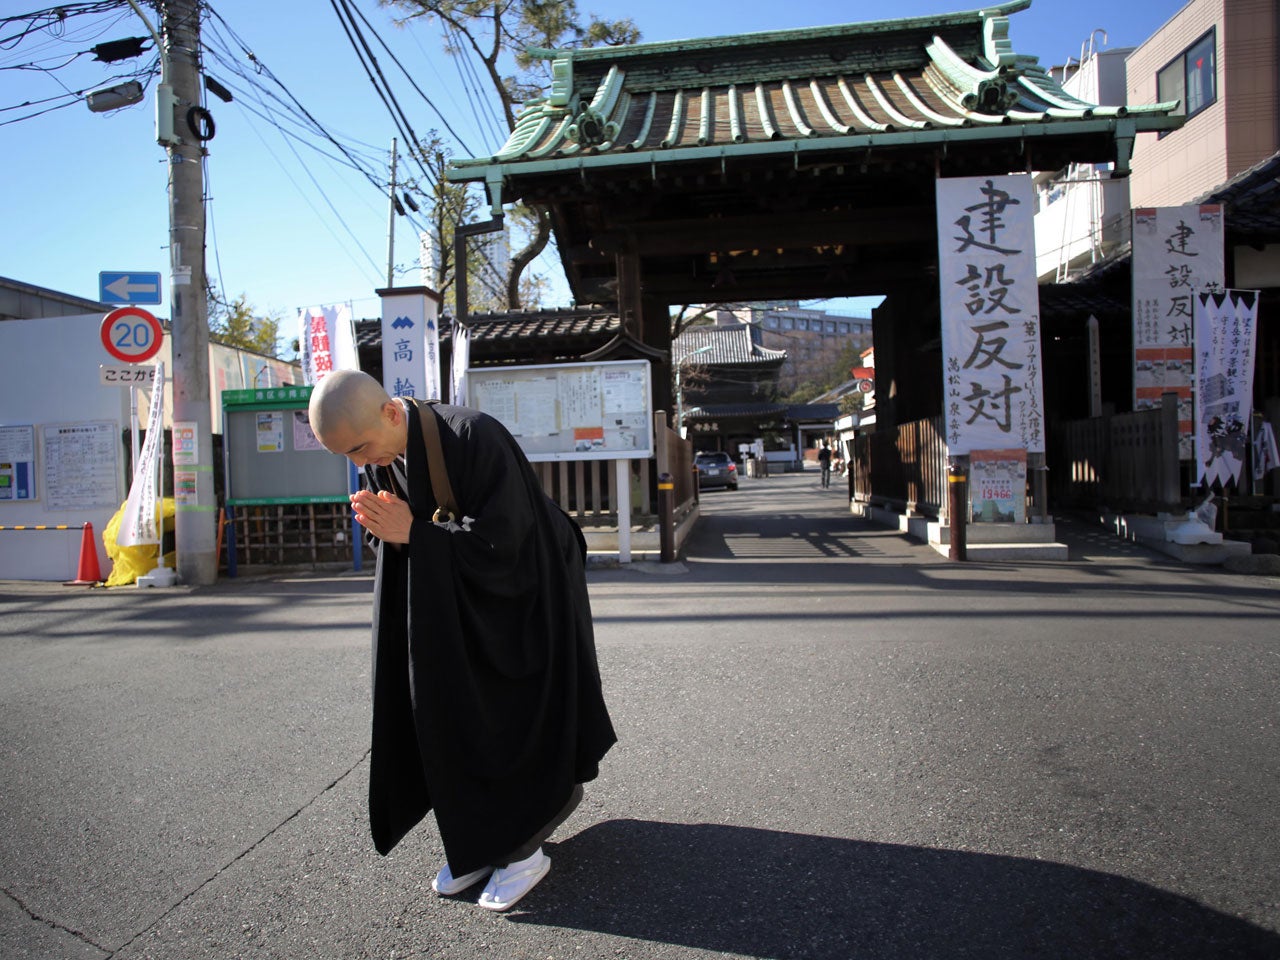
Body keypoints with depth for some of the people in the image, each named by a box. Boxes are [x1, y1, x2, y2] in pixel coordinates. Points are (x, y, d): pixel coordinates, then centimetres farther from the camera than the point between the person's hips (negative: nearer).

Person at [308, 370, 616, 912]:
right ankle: (476, 843, 25)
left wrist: (413, 533, -25)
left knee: (512, 720, 1)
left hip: (517, 599, -6)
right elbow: (399, 541, 3)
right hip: (450, 600, 7)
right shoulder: (379, 456, -7)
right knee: (448, 716, 8)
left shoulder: (474, 438, -29)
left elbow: (500, 542, -29)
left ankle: (524, 848, 19)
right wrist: (384, 530, -20)